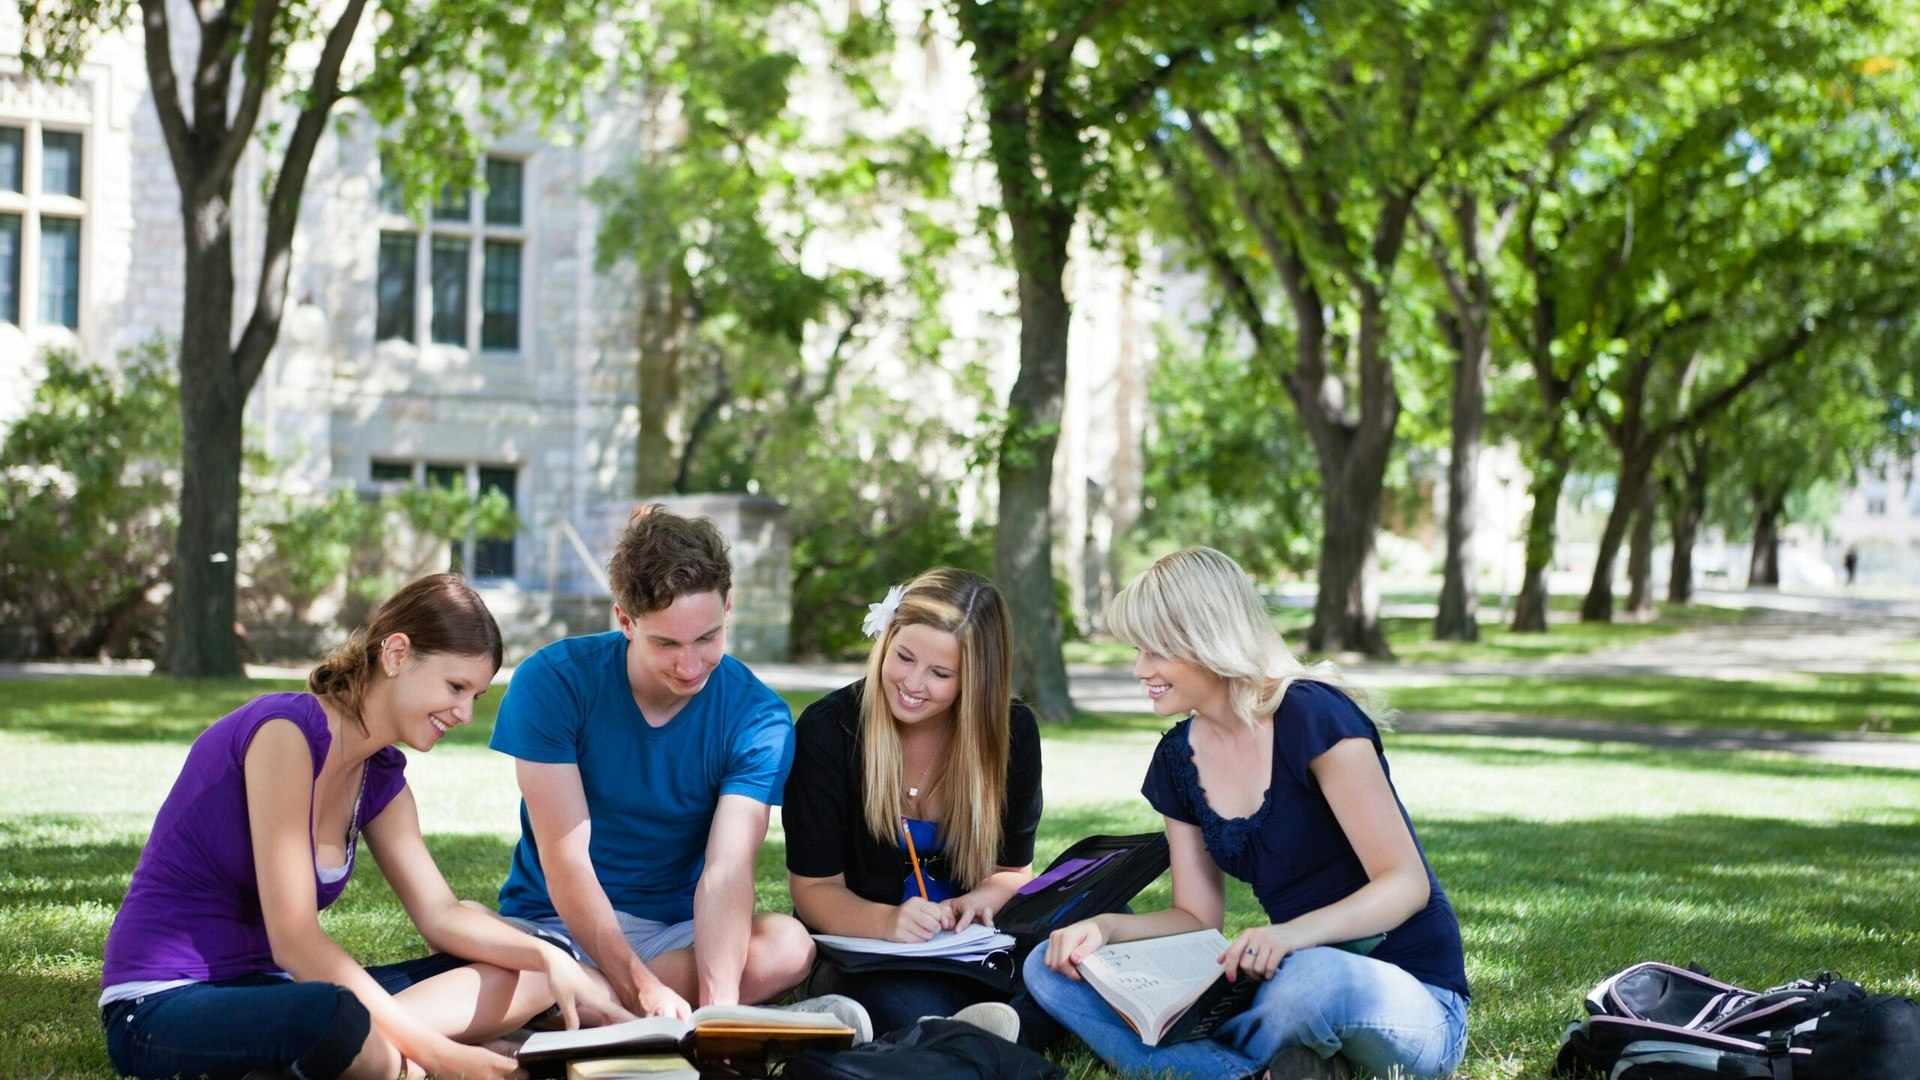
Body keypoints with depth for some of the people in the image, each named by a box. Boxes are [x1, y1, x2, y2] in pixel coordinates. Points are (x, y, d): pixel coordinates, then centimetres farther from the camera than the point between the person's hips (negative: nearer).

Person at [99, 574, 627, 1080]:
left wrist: (549, 958, -9)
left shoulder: (380, 777, 9)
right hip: (162, 1006, -9)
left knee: (526, 978, -1)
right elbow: (293, 941, -22)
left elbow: (442, 915, 11)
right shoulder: (286, 730, -18)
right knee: (334, 1018, -43)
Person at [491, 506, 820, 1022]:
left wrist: (718, 999, -38)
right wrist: (642, 987, -31)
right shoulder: (552, 683, -13)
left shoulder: (758, 718, -9)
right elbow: (565, 860, -18)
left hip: (679, 930, 3)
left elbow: (727, 870, -19)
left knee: (789, 946, -32)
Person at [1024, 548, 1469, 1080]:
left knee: (1315, 978, -44)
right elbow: (1198, 916, 12)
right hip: (1290, 979, 8)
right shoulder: (1179, 758, 8)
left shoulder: (1312, 716, -15)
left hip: (1418, 998, -7)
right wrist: (1104, 928, -8)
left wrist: (1294, 933, -36)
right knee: (1052, 969, -5)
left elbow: (1407, 883, -19)